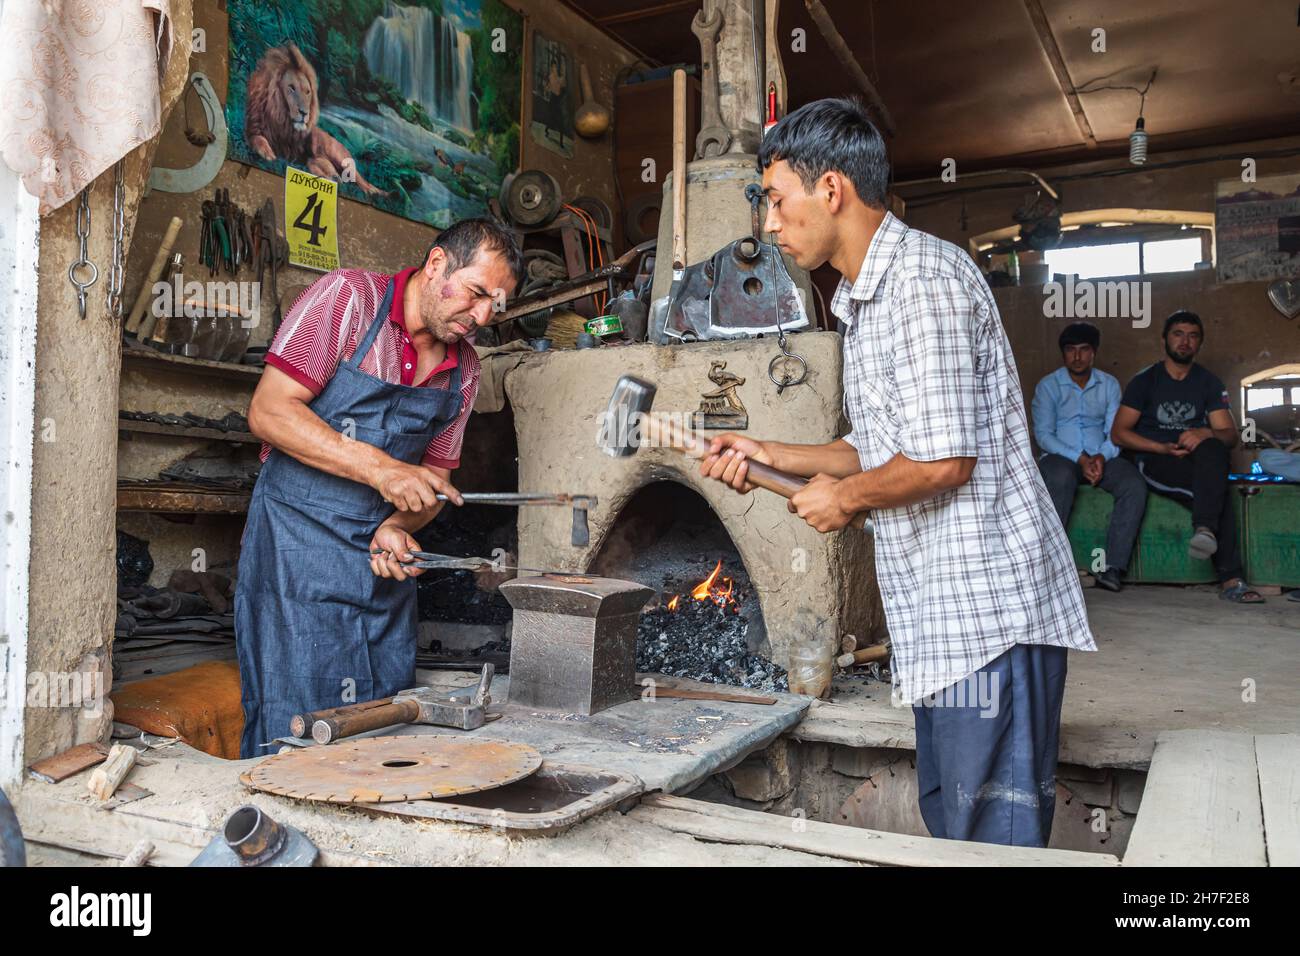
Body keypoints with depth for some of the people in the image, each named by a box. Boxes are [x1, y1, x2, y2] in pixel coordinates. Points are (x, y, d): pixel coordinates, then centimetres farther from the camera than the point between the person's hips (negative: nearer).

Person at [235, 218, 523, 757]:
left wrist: (397, 528, -9)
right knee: (294, 732, -2)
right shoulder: (346, 298, -8)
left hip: (383, 568, 6)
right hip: (299, 550, -5)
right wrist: (378, 468, -23)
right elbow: (268, 413, -15)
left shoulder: (464, 371, 8)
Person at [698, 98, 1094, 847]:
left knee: (995, 840, -2)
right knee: (950, 829, 18)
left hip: (988, 609, -10)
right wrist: (771, 455, 15)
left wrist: (845, 497, -5)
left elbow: (943, 459, -21)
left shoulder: (923, 274, -14)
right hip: (943, 618, 10)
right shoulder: (866, 299, 18)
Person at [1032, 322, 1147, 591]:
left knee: (1135, 485, -28)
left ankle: (1112, 566, -29)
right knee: (1060, 478, -39)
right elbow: (1043, 434, -5)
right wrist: (1079, 459, -18)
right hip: (1060, 457, -3)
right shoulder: (1048, 385, 5)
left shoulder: (1109, 385, 15)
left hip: (1101, 457, 3)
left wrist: (1101, 456, -17)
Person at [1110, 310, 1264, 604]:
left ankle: (1205, 529, -45)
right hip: (1154, 463, -3)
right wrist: (1164, 448, -17)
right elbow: (1118, 433, -4)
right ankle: (1230, 579, -38)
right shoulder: (1145, 380, 3)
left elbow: (1230, 434, 4)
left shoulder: (1209, 382, 12)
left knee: (1212, 448, -35)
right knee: (1217, 486, -32)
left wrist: (1205, 433, -22)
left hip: (1196, 461, 3)